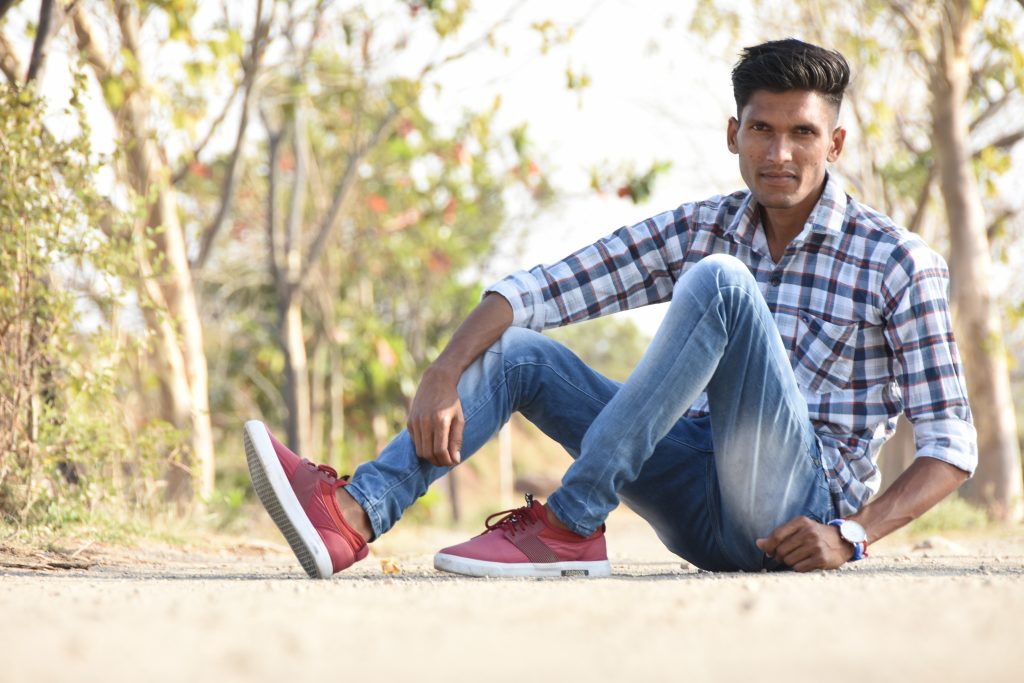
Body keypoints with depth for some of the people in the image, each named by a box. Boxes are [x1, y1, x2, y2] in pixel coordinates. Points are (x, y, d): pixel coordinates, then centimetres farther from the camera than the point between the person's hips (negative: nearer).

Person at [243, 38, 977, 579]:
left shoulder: (897, 263, -3)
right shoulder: (698, 230, 10)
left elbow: (952, 442, -5)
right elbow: (535, 291, 1)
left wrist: (851, 536, -20)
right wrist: (443, 376, -16)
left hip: (790, 511, -6)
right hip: (695, 509, 6)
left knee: (718, 282, -26)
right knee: (522, 352, -2)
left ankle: (573, 523, -28)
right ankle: (353, 514, -24)